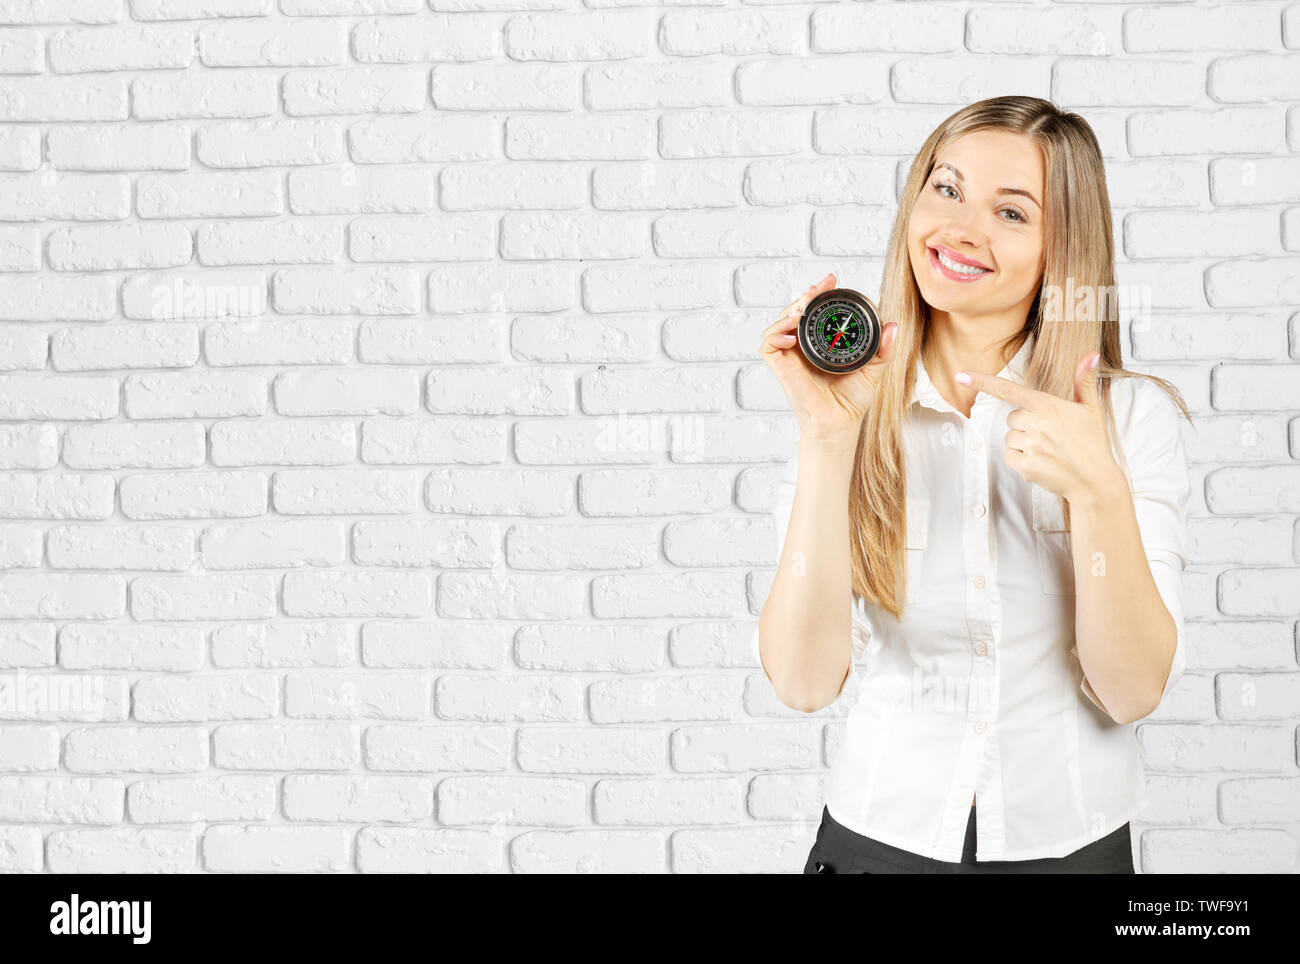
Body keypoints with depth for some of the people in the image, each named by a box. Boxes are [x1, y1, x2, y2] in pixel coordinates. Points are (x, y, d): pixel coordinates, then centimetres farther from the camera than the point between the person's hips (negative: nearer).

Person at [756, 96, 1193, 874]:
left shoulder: (1135, 417, -6)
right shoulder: (851, 407, -6)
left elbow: (1133, 692, -11)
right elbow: (805, 681, -15)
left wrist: (1098, 493, -24)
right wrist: (829, 441, -22)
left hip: (1071, 840, 0)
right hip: (880, 836, 0)